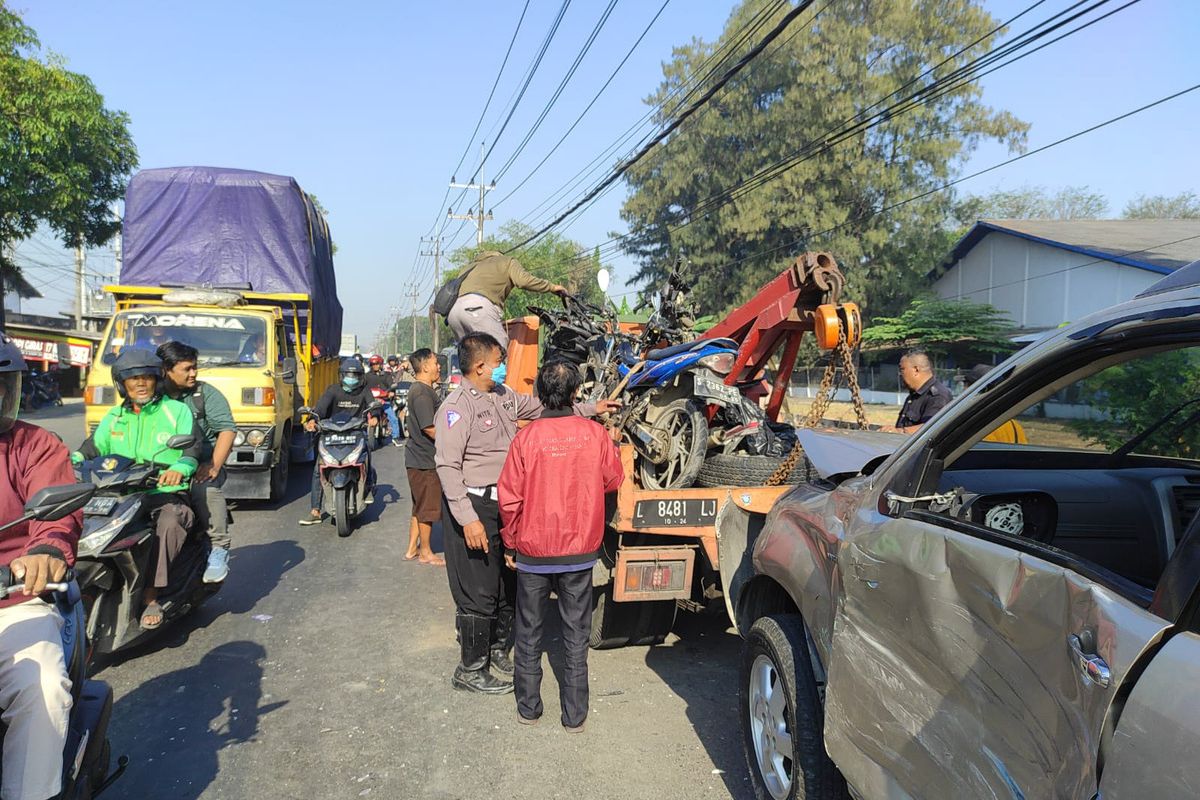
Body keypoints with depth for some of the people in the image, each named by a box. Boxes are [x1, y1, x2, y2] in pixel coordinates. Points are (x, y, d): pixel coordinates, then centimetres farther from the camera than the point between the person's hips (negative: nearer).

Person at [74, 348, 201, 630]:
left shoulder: (177, 410, 5)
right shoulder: (114, 417, 21)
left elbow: (194, 446, -7)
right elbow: (94, 446, 18)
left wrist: (180, 468, -28)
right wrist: (71, 461, -5)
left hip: (167, 494, -5)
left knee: (170, 521, -36)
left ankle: (151, 592, -35)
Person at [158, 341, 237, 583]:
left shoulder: (206, 393, 5)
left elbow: (227, 429, -2)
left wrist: (214, 465, -15)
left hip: (201, 464, -3)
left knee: (206, 488, -34)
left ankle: (219, 548, -24)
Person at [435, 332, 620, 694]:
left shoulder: (502, 395, 10)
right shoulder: (456, 407, -16)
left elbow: (542, 407, 22)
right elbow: (447, 466, -20)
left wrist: (591, 408, 21)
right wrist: (468, 519, -24)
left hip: (505, 502, 9)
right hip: (475, 507, -9)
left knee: (510, 583, 18)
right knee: (478, 592, -1)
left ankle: (499, 649, 36)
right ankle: (470, 670, 15)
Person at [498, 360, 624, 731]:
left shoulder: (526, 437, -13)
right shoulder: (595, 433, -10)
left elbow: (509, 496, -9)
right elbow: (614, 480, 4)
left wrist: (510, 544, 4)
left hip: (533, 551, -1)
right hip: (580, 549, 1)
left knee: (529, 631, 16)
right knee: (576, 634, 13)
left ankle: (528, 708, 27)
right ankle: (574, 714, 21)